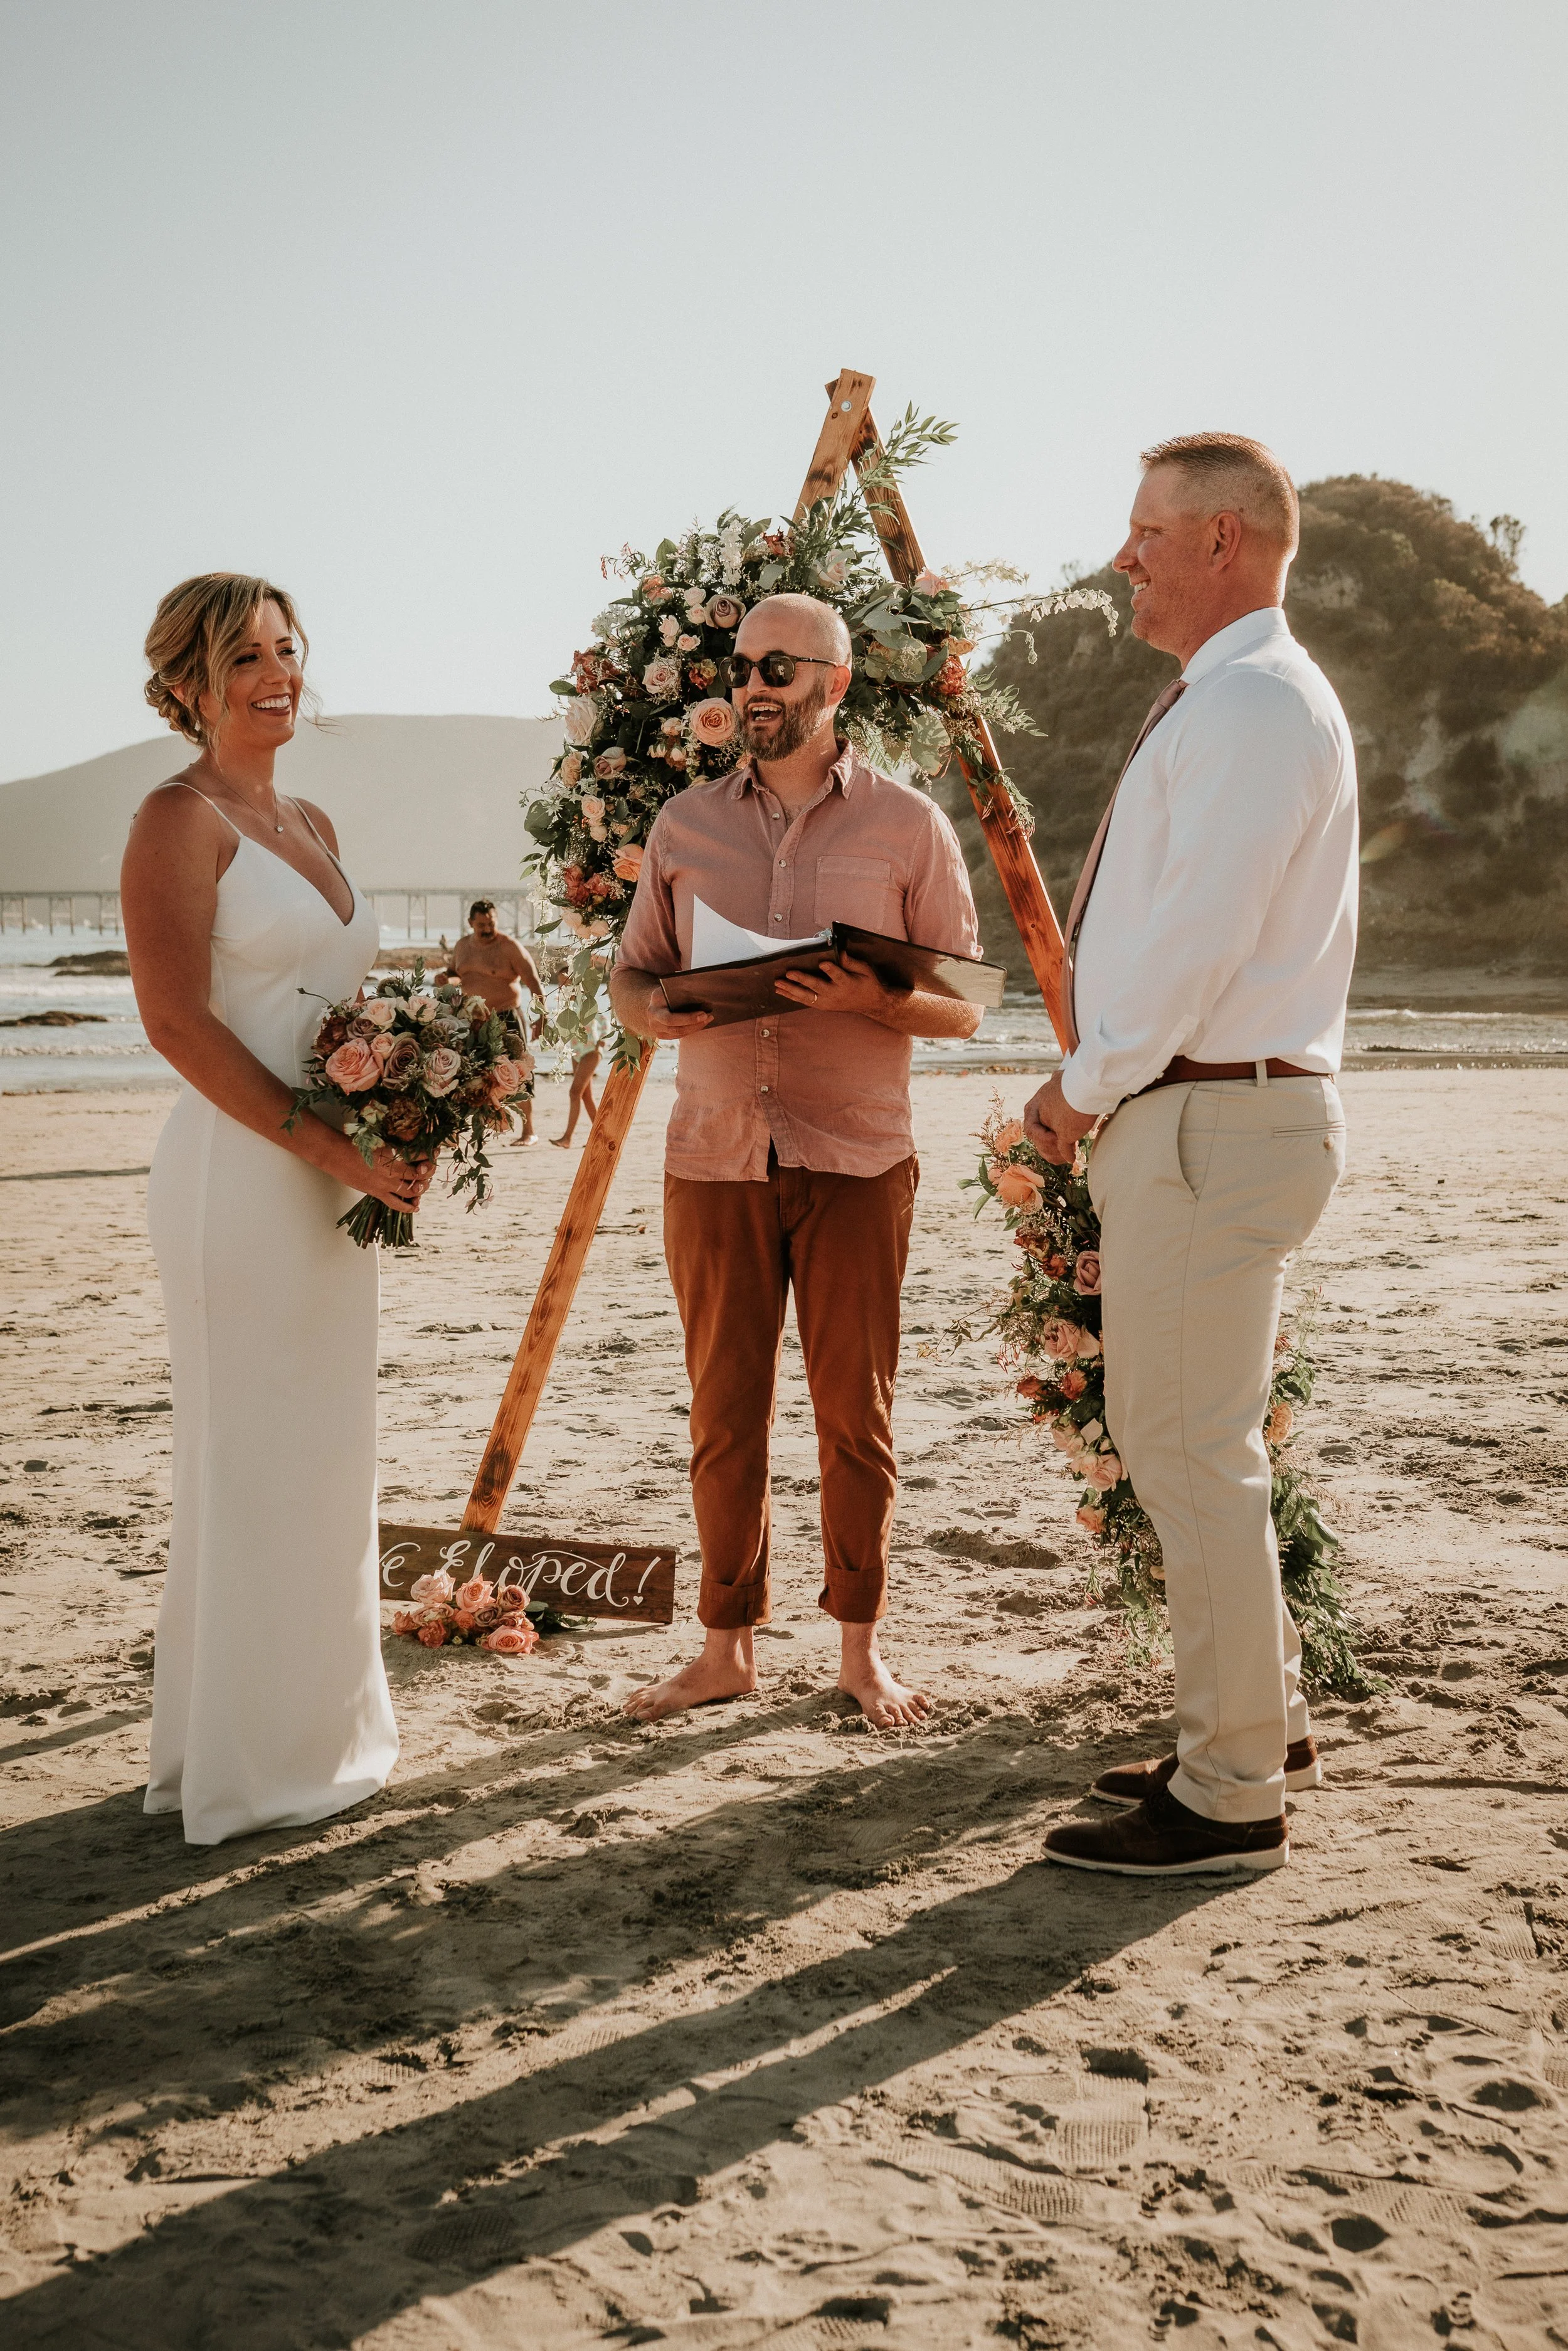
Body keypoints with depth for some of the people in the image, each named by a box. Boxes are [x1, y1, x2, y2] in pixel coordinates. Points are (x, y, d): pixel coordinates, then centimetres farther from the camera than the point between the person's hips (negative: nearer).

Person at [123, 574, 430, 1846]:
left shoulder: (312, 822, 16)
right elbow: (177, 1020, -16)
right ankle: (259, 1763, 11)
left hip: (330, 1179, 9)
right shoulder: (181, 817, -9)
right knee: (260, 1461, -1)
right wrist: (330, 1147, -19)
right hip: (242, 1172, -8)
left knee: (319, 1457, 15)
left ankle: (315, 1727, 28)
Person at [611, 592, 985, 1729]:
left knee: (856, 1413, 4)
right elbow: (632, 974, 15)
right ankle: (729, 1646, 19)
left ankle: (862, 1649, 17)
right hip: (715, 1156, 2)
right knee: (724, 1414, 7)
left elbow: (965, 1004, 3)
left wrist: (874, 998, -18)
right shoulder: (687, 824, 10)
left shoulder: (907, 825, 3)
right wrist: (656, 1009, -9)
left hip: (857, 1159, -2)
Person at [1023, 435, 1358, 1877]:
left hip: (1210, 1120, -11)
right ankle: (1264, 1721, 30)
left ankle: (1229, 1800, 5)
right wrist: (1103, 1087, 12)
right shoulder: (1230, 701, 20)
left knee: (1192, 1451, -5)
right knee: (1174, 1437, 17)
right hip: (1203, 1114, 11)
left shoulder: (1253, 701, -14)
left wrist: (1085, 1086, -10)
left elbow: (1197, 939, -21)